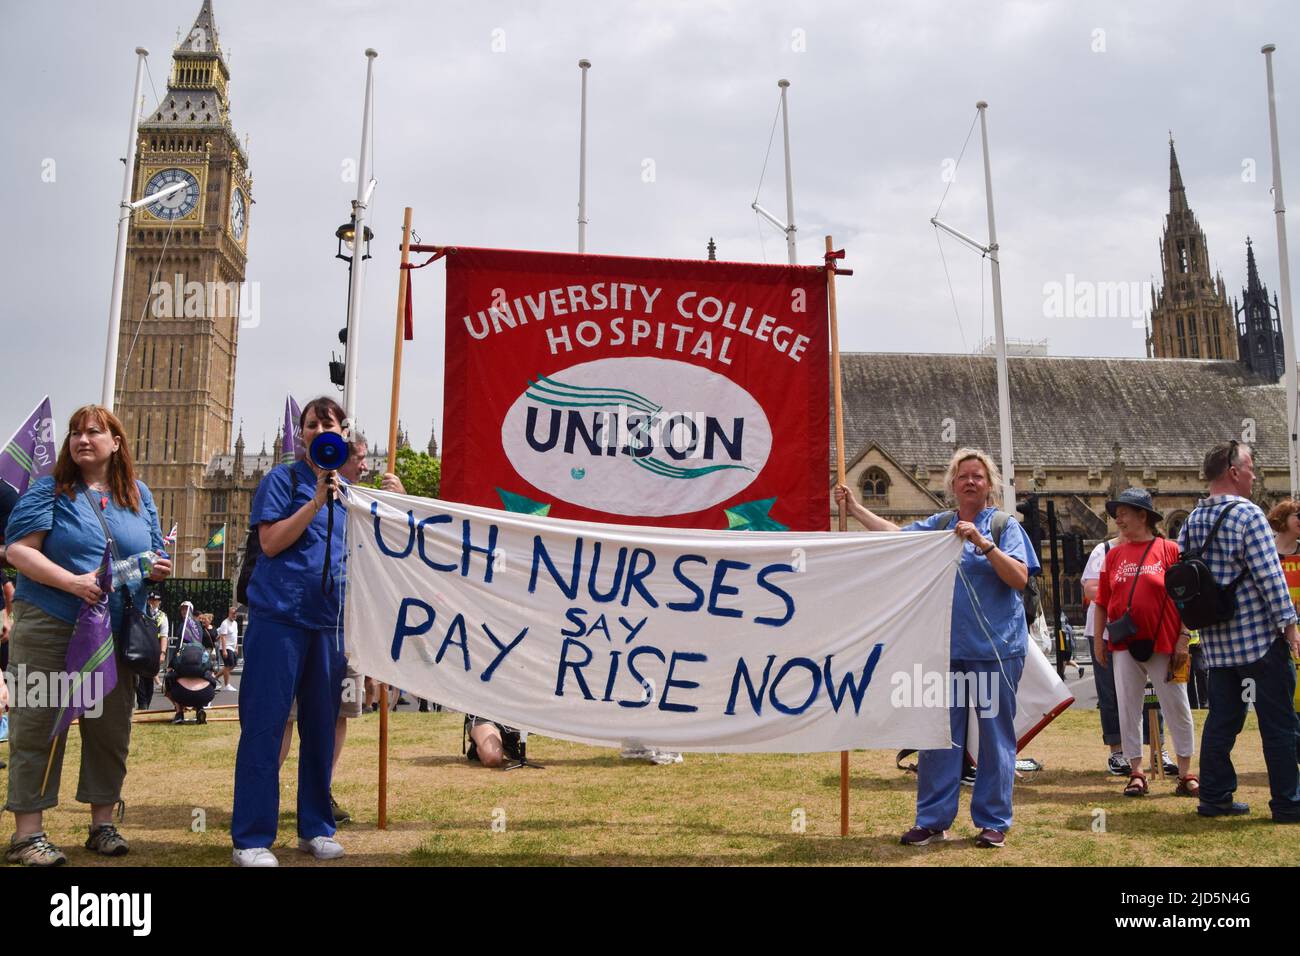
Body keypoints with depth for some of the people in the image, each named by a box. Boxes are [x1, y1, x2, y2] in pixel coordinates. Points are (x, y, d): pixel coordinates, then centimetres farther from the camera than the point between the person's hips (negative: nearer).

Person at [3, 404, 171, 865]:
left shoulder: (139, 496, 13)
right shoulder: (49, 490, 1)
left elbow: (152, 557, 19)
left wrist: (158, 570, -5)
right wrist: (72, 582, -21)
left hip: (118, 633, 4)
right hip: (49, 628, -4)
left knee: (110, 730, 9)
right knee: (38, 727, -1)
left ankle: (103, 823, 20)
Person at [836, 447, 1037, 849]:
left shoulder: (1005, 525, -1)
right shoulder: (940, 524, 11)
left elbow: (1020, 578, -11)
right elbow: (894, 533, 19)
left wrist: (982, 543, -20)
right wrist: (854, 507, 17)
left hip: (995, 648, -4)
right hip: (946, 647, 4)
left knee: (995, 735, 3)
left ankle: (994, 822, 15)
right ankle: (932, 820, 16)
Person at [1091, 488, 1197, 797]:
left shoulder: (1170, 549, -2)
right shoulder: (1114, 554, 8)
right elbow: (1102, 602, 9)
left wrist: (1183, 638, -9)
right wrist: (1098, 639, 6)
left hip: (1163, 643, -3)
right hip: (1123, 644, 3)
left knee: (1176, 707, 5)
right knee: (1128, 708, 6)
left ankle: (1185, 772, 17)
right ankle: (1136, 772, 16)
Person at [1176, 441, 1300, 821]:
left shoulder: (1192, 519, 8)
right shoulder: (1248, 515, -13)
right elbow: (1269, 576, -16)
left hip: (1216, 639, 7)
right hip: (1259, 634, -7)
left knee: (1221, 719, 12)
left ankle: (1214, 798, 16)